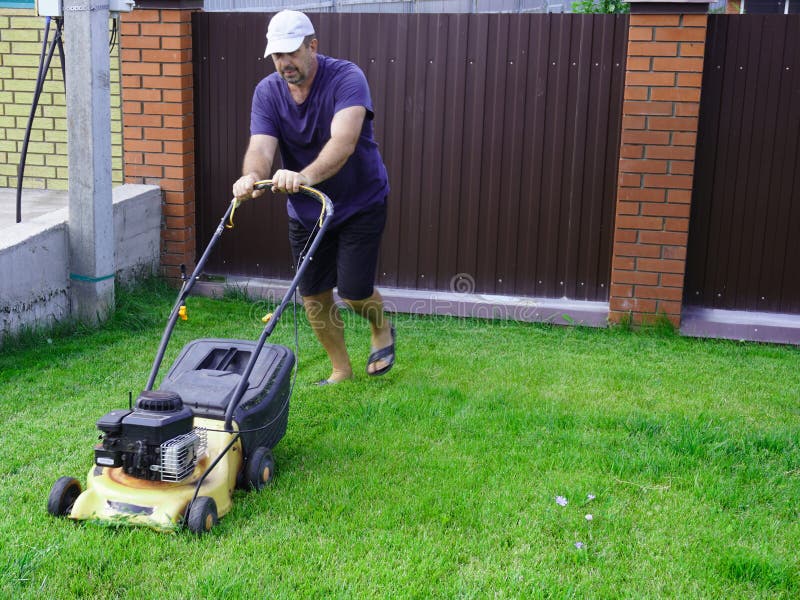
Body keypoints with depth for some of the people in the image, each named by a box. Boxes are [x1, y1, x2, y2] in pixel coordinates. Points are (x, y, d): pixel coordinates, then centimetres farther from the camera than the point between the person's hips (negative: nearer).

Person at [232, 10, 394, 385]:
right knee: (313, 294, 6)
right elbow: (260, 146, -23)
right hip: (305, 209, 5)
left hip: (360, 203, -4)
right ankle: (341, 370, 25)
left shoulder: (347, 78, -22)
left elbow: (343, 140, -39)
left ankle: (382, 329, 27)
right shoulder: (267, 91, -8)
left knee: (354, 291, -8)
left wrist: (306, 176, -57)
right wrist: (251, 176, -47)